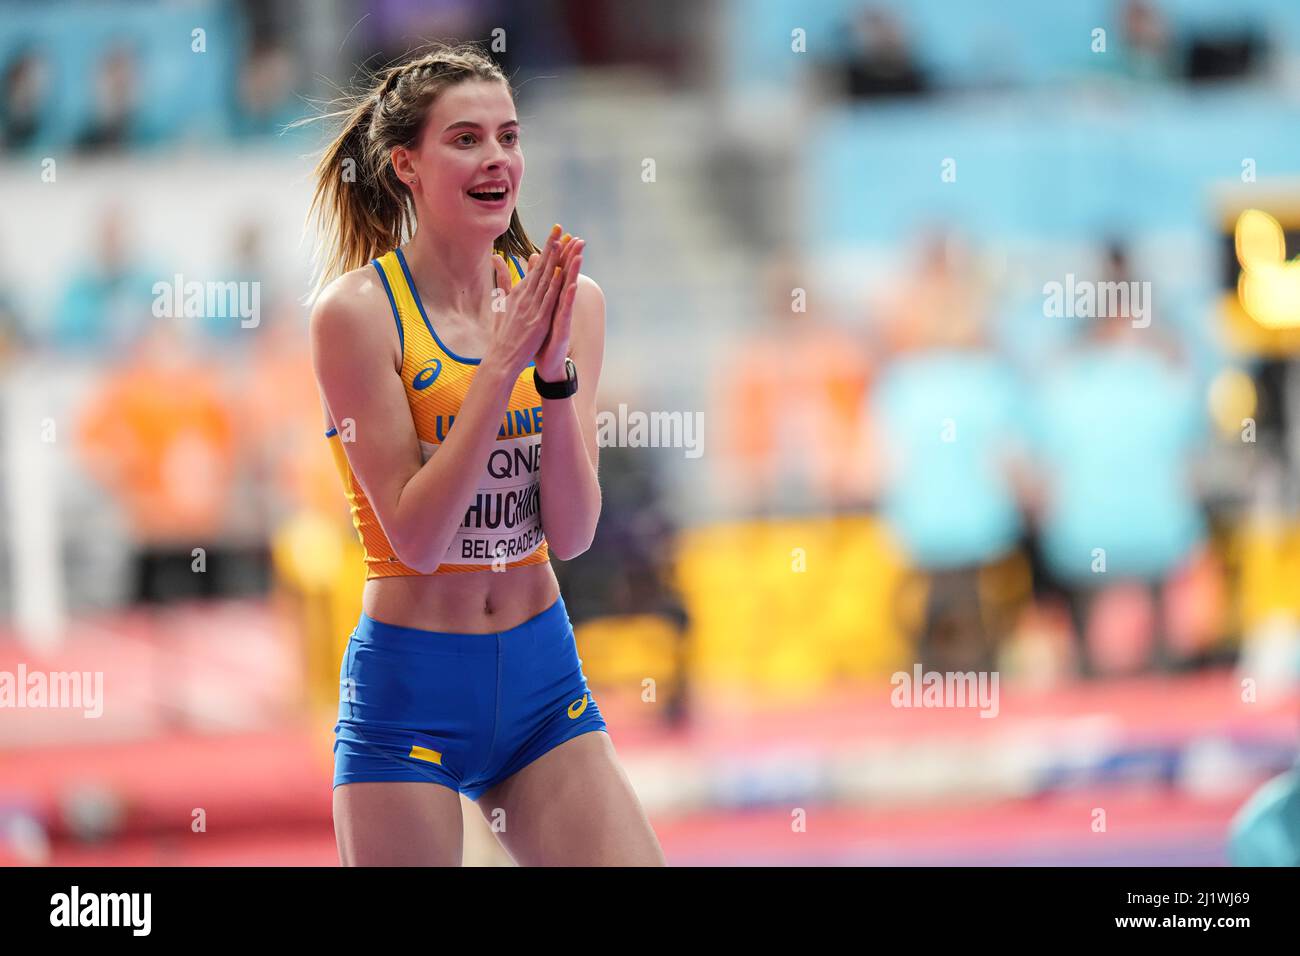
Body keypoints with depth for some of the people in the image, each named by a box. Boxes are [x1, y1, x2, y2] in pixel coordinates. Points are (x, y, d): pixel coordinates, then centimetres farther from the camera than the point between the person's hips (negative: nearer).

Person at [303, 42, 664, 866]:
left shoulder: (571, 302, 1)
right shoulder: (358, 310, -12)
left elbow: (573, 534, -4)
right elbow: (417, 535, -17)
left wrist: (555, 368, -16)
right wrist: (503, 363, -20)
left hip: (542, 675, 4)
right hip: (410, 684, -4)